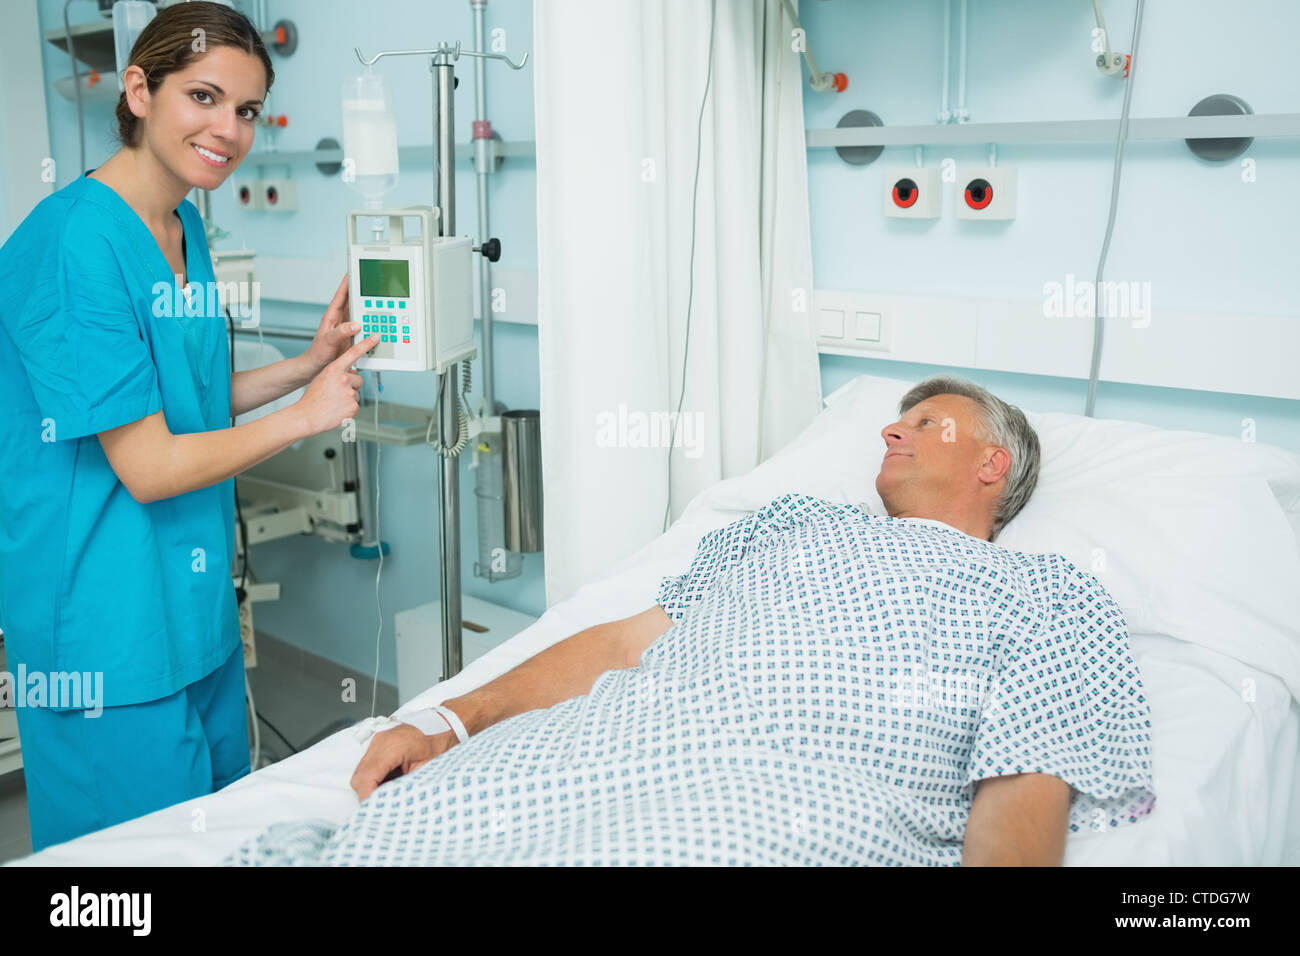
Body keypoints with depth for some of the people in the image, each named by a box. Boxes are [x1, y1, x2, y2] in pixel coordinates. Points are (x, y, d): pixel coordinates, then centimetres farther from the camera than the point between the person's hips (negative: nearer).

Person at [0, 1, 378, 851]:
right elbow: (148, 467, -21)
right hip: (108, 628, -9)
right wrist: (304, 417, -11)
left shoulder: (185, 226, 6)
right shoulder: (75, 241, -22)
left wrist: (311, 362, 3)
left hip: (195, 601, 9)